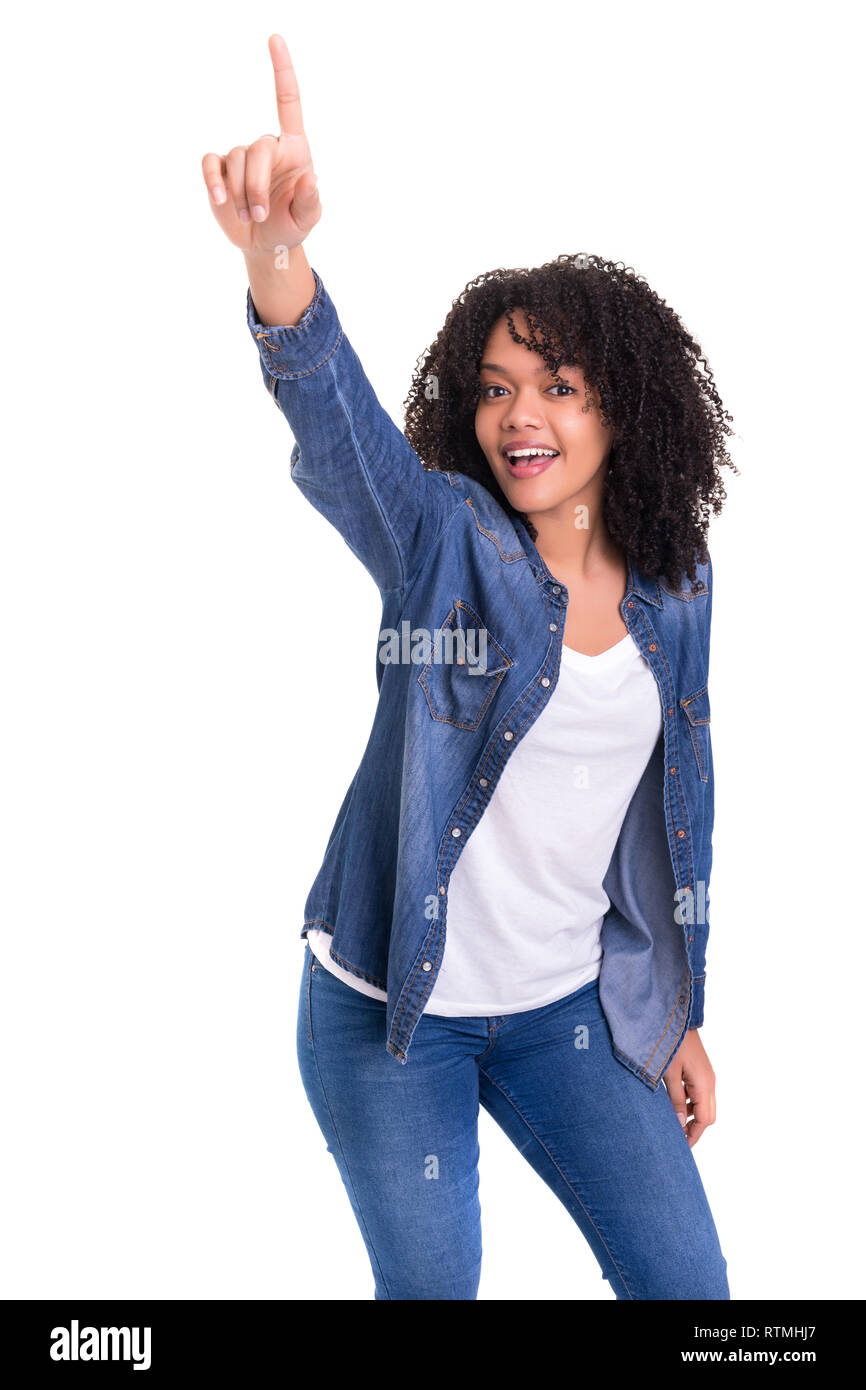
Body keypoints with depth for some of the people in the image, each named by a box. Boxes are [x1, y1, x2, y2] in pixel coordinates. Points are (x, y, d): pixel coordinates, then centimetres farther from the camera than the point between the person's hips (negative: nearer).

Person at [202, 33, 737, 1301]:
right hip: (393, 1006, -3)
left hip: (571, 1007, 3)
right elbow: (336, 428, -36)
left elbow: (680, 804, 8)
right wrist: (278, 258, -57)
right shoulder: (442, 538, -13)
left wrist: (684, 1015, 11)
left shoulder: (677, 586, -1)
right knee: (431, 1284, 13)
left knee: (687, 1284, 11)